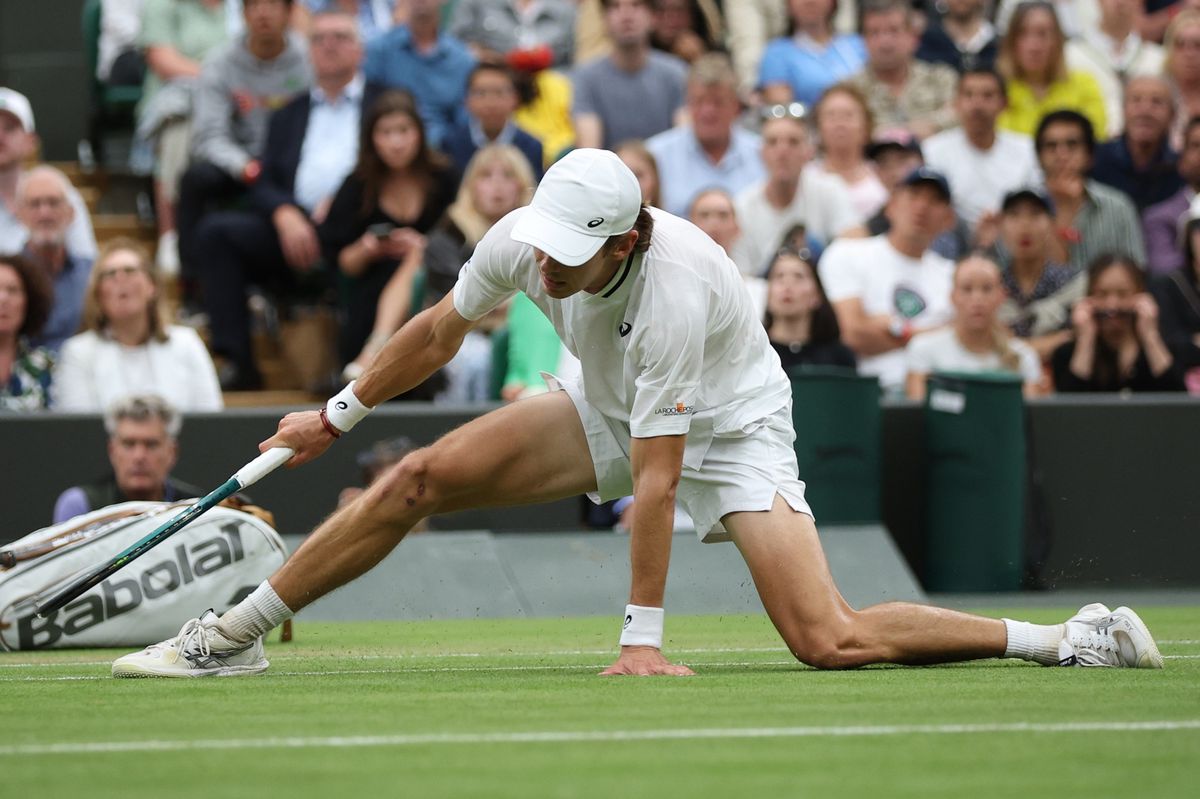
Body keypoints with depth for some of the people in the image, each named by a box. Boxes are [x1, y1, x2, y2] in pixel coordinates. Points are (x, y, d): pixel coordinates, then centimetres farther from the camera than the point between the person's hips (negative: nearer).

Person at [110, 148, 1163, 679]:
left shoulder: (673, 288, -38)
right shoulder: (523, 240, -20)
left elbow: (655, 478, -37)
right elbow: (441, 330, 3)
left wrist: (643, 637, -35)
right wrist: (340, 414, 12)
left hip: (728, 428, -6)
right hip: (611, 410, 6)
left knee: (830, 643, -23)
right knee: (419, 479, -10)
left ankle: (1072, 640, -13)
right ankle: (236, 635, 3)